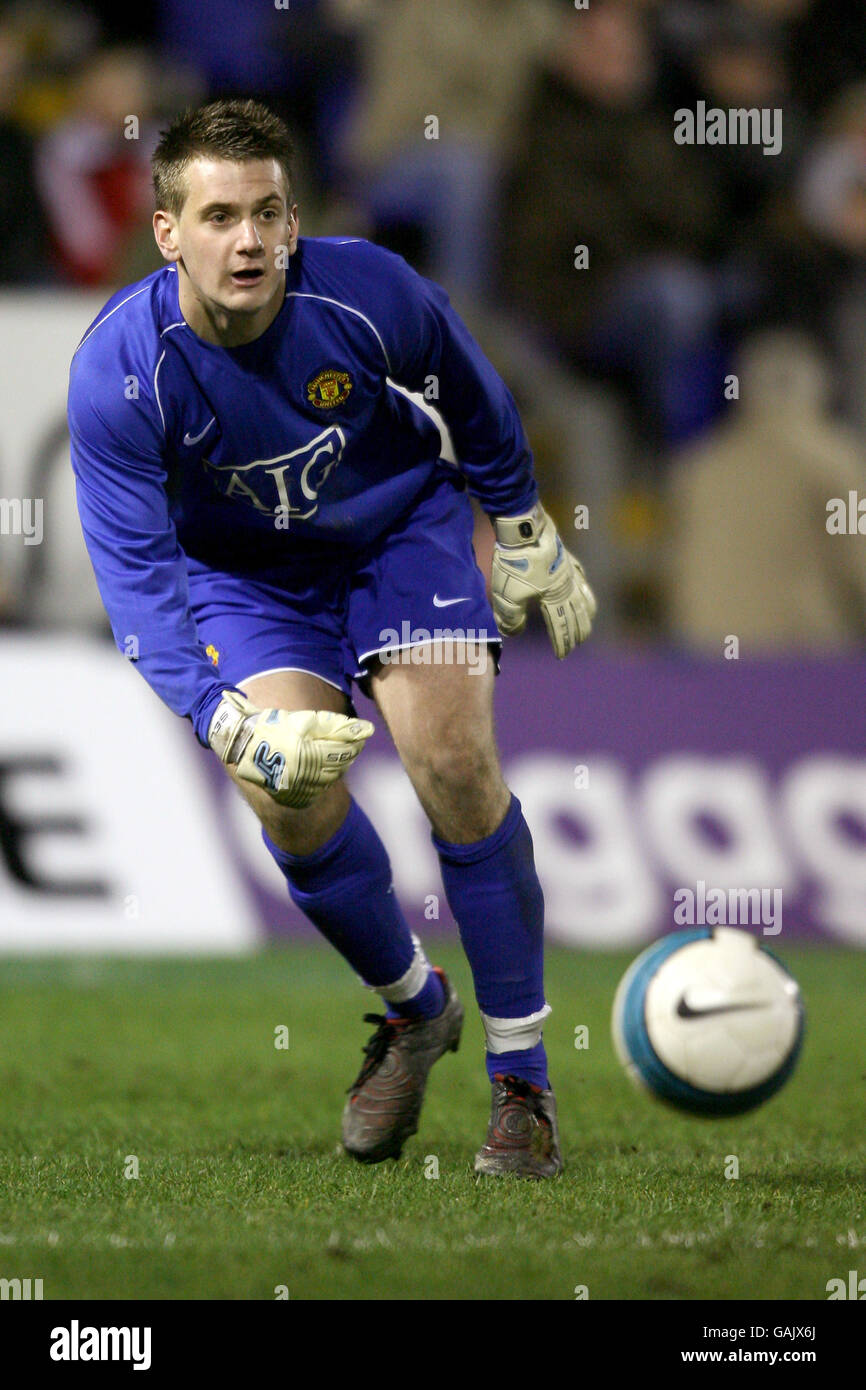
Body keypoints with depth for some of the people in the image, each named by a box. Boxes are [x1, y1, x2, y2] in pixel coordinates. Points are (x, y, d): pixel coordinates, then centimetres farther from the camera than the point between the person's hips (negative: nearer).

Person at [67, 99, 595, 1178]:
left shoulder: (367, 291, -27)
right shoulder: (117, 370, -31)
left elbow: (471, 397, -3)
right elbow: (135, 575, -32)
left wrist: (525, 539, 9)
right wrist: (235, 724, -45)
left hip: (398, 523, 0)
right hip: (244, 570, 0)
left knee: (454, 764, -17)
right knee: (292, 799, -17)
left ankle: (522, 1078, -5)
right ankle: (412, 1007, 14)